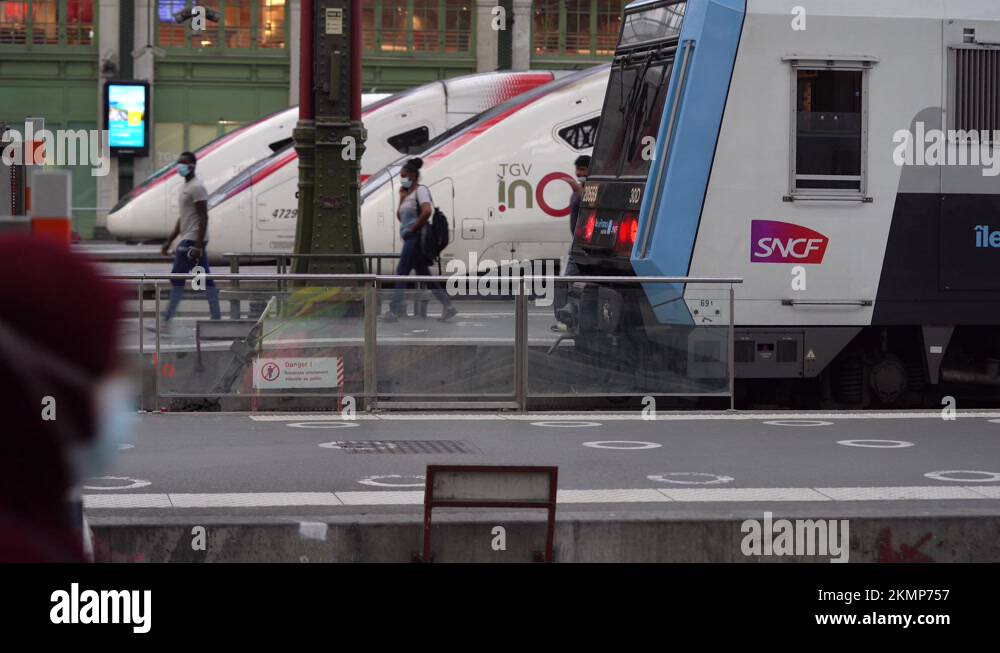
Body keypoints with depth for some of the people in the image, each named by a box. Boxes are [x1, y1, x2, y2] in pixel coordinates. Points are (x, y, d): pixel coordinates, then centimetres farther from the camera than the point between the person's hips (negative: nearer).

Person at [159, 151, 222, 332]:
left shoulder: (196, 187, -13)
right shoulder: (186, 186, 18)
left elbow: (203, 217, -18)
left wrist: (197, 246, -24)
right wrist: (169, 241, 20)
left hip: (192, 241, -10)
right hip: (191, 240, 10)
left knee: (177, 279, -9)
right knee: (206, 280, 8)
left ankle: (166, 322, -8)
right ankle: (217, 319, 9)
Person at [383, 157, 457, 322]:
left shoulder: (420, 190, -8)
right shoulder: (408, 193, 20)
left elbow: (427, 211, -25)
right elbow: (400, 217, 22)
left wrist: (413, 228, -18)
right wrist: (401, 198, 10)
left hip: (416, 238, -10)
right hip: (410, 239, 10)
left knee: (402, 272, -9)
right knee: (424, 274, 7)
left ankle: (395, 309, -7)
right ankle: (447, 306, 7)